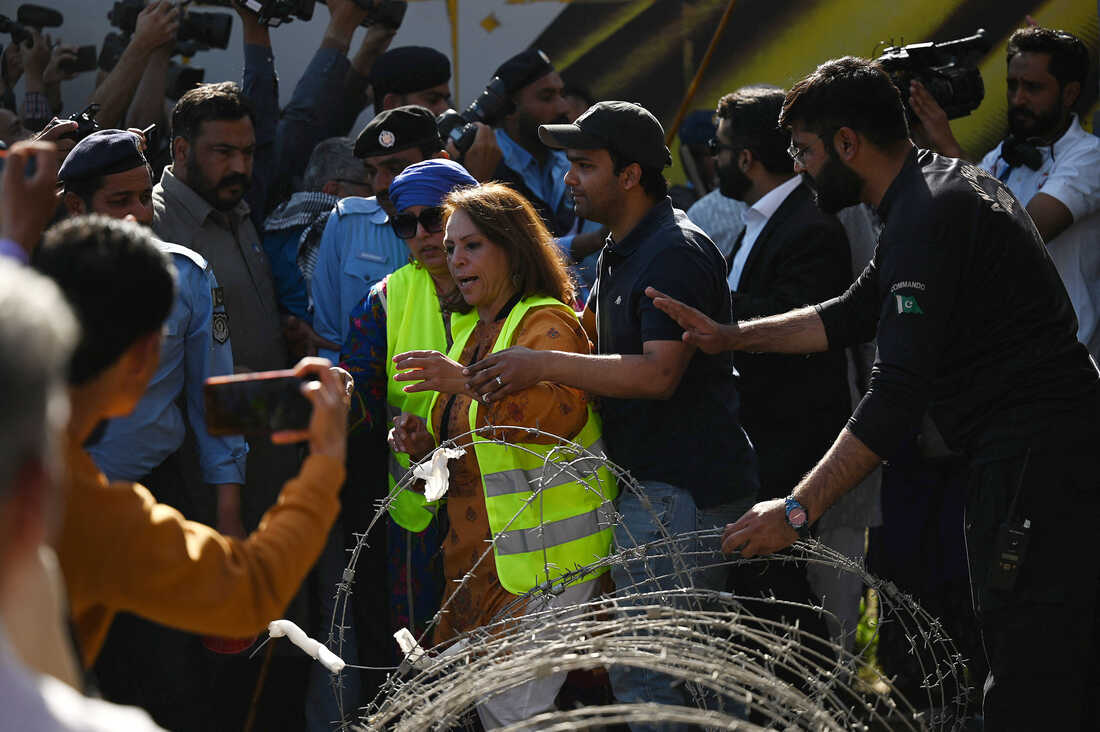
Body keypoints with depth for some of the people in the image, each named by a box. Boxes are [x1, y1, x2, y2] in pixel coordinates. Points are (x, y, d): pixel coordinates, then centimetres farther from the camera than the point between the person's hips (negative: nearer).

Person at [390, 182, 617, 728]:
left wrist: (471, 383, -38)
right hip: (478, 557, 9)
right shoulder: (471, 330, 20)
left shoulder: (547, 323, -8)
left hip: (543, 556, -9)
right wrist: (425, 445, 6)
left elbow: (562, 412, -29)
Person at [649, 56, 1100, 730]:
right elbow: (856, 315, 29)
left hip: (1034, 465, -11)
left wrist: (798, 510, -23)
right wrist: (730, 336, 25)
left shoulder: (927, 216, -18)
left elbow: (898, 392, -24)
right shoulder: (943, 183, 16)